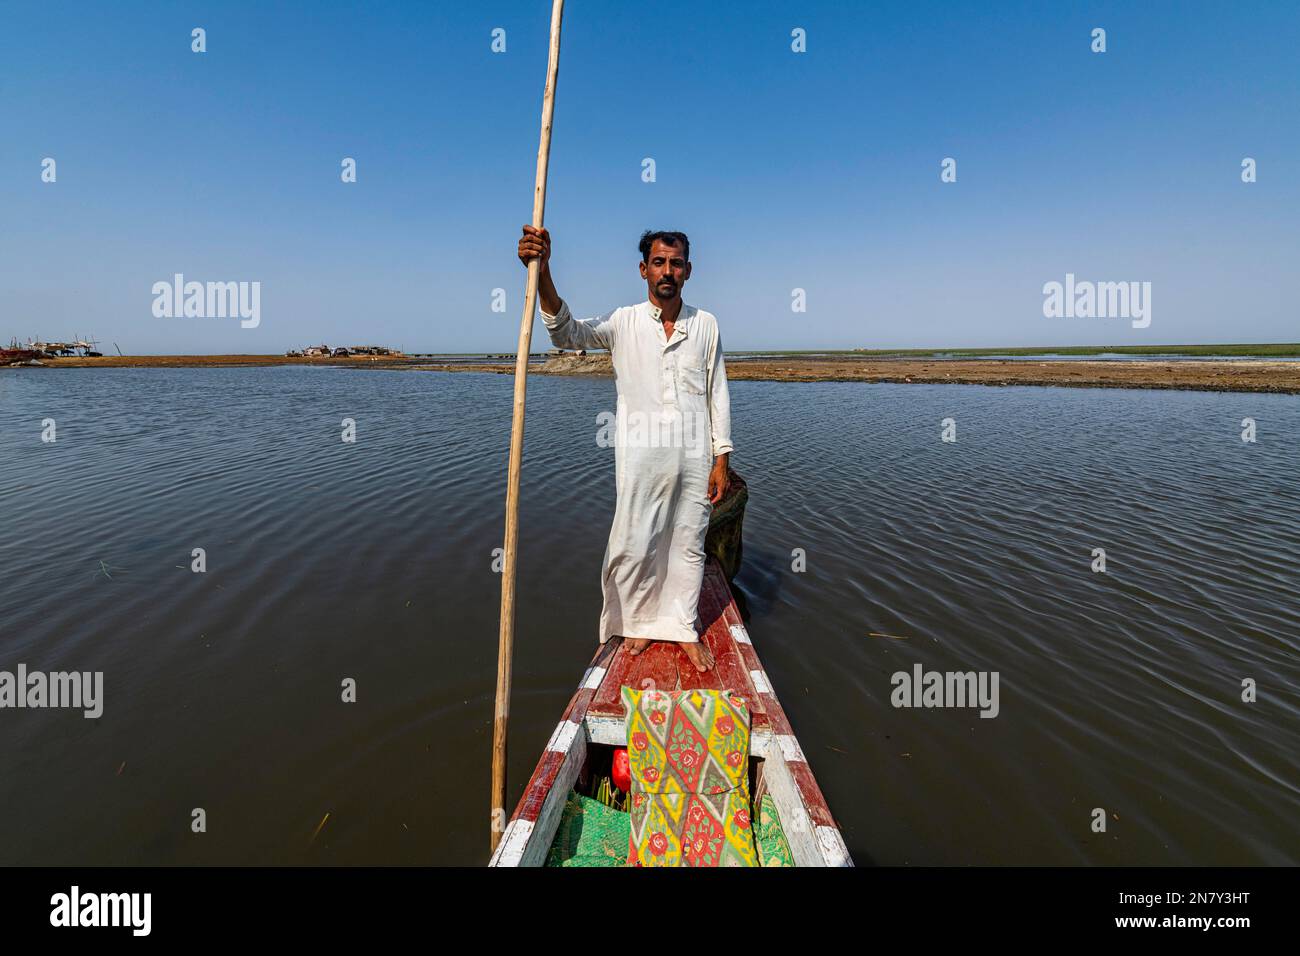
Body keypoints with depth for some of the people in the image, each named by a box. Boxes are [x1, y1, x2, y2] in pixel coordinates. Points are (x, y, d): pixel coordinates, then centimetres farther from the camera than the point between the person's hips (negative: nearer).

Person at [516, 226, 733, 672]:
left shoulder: (706, 325, 6)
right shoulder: (624, 321, 0)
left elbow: (718, 395, 7)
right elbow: (569, 333, -16)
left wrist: (721, 459, 2)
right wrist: (543, 275, -34)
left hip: (694, 458, 2)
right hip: (640, 460, -1)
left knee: (689, 544, 11)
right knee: (634, 547, 5)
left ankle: (684, 627, 28)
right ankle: (639, 621, 28)